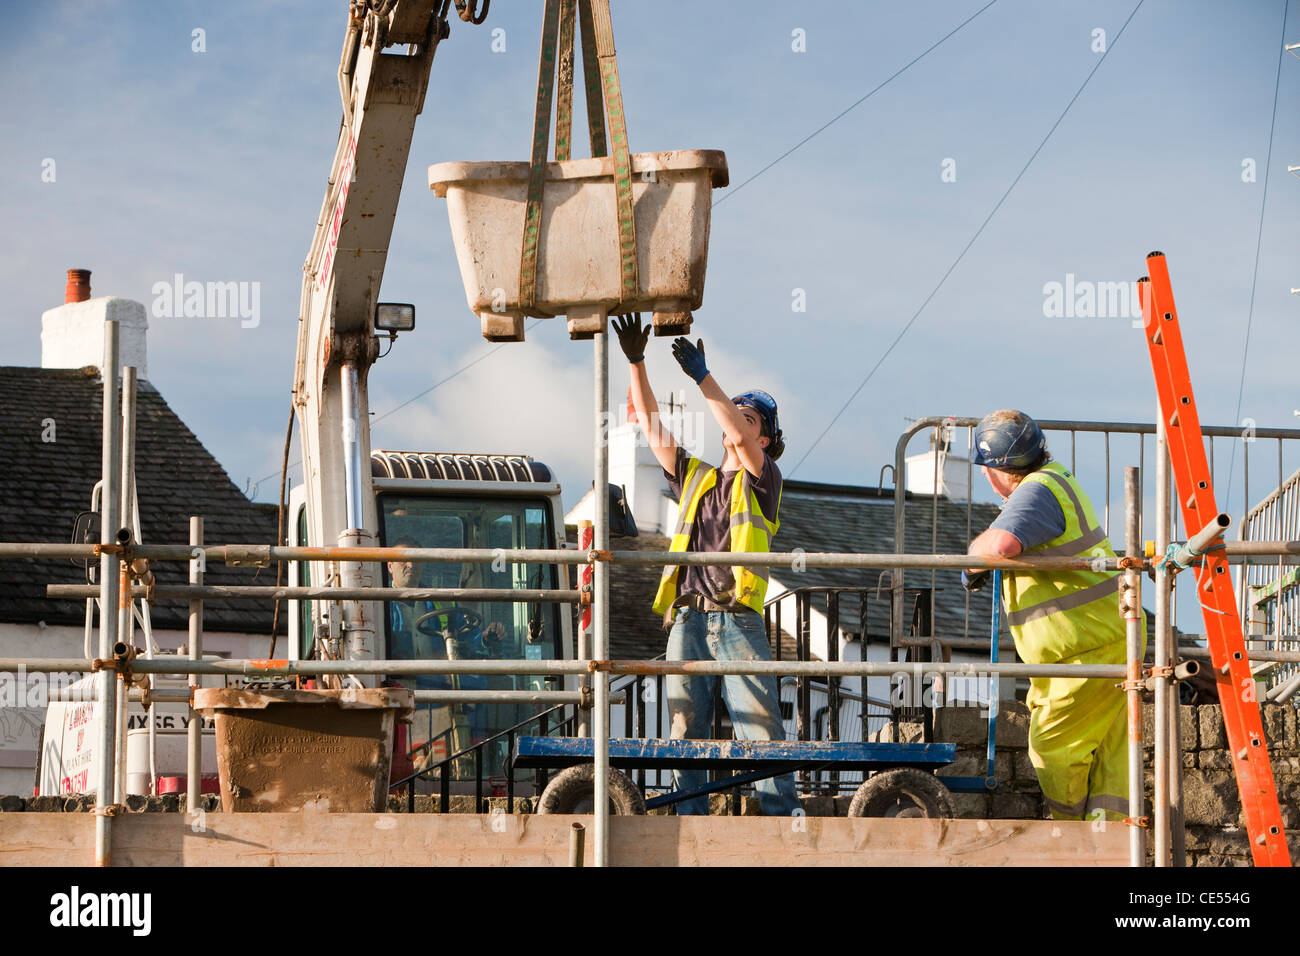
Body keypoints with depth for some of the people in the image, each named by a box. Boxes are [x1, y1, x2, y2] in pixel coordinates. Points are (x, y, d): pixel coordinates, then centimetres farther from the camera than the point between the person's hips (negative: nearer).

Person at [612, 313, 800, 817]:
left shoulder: (763, 481, 8)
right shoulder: (695, 478, 22)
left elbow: (741, 438, -10)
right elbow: (652, 427, 16)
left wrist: (702, 376, -14)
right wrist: (636, 363, 7)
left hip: (738, 621, -4)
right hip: (688, 619, 4)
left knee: (762, 730, -9)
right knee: (685, 735, 1)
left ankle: (785, 818, -9)